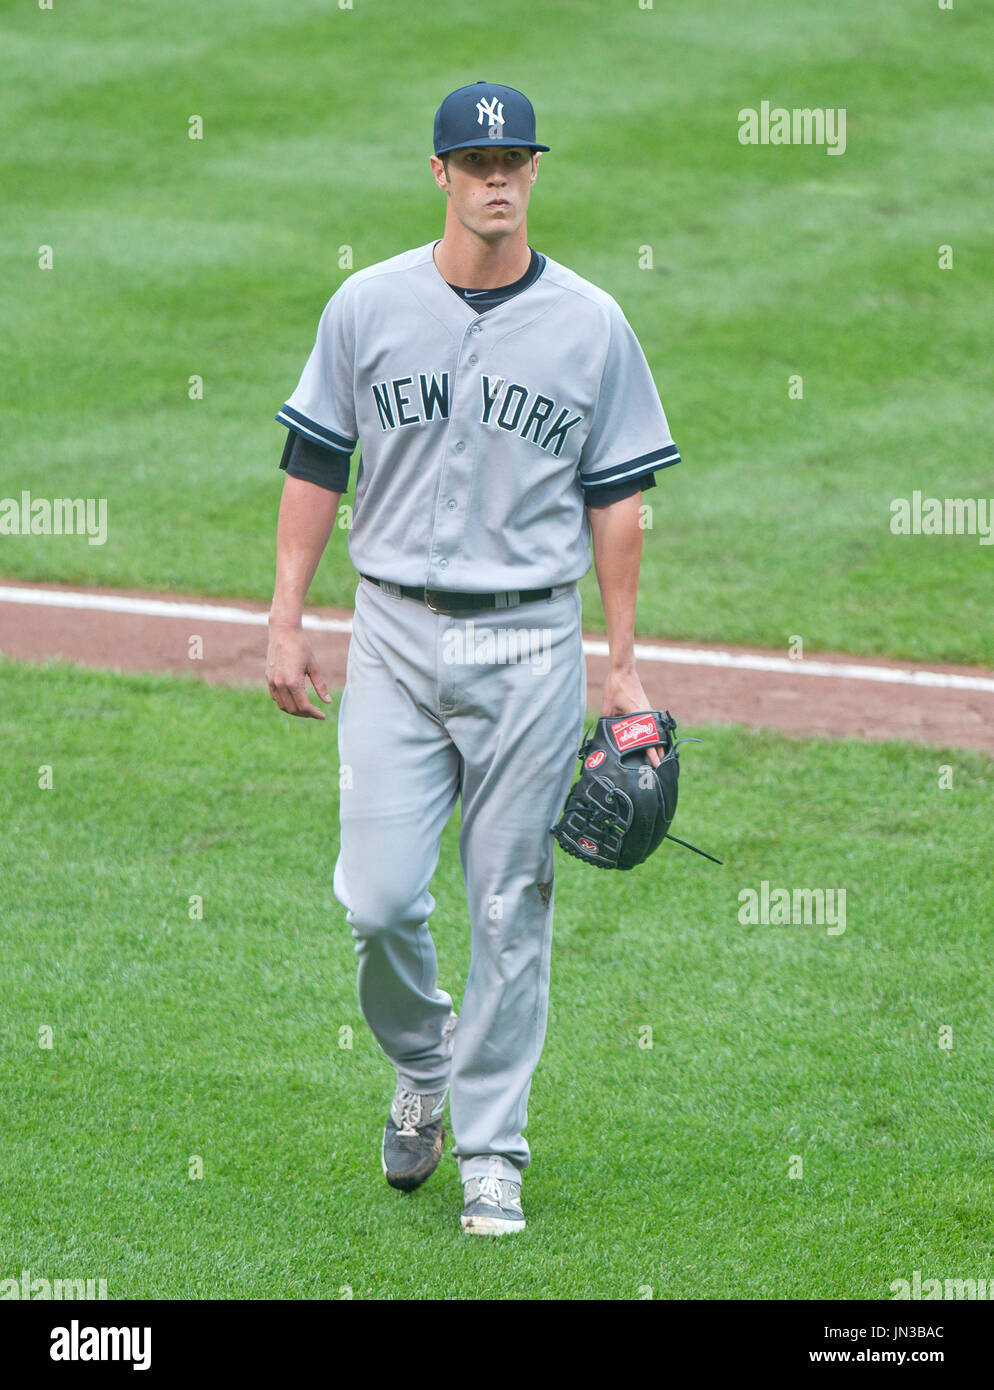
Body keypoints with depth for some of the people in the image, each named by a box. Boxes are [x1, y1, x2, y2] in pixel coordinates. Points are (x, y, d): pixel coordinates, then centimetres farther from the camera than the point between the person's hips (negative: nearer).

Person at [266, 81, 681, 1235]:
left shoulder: (590, 325, 2)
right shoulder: (368, 307, 2)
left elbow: (617, 497, 6)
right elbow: (316, 466, 7)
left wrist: (622, 663, 3)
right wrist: (286, 619, 1)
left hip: (531, 645, 0)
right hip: (395, 638, 0)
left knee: (510, 909, 2)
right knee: (378, 900, -7)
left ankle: (490, 1150, 12)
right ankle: (423, 1069, 23)